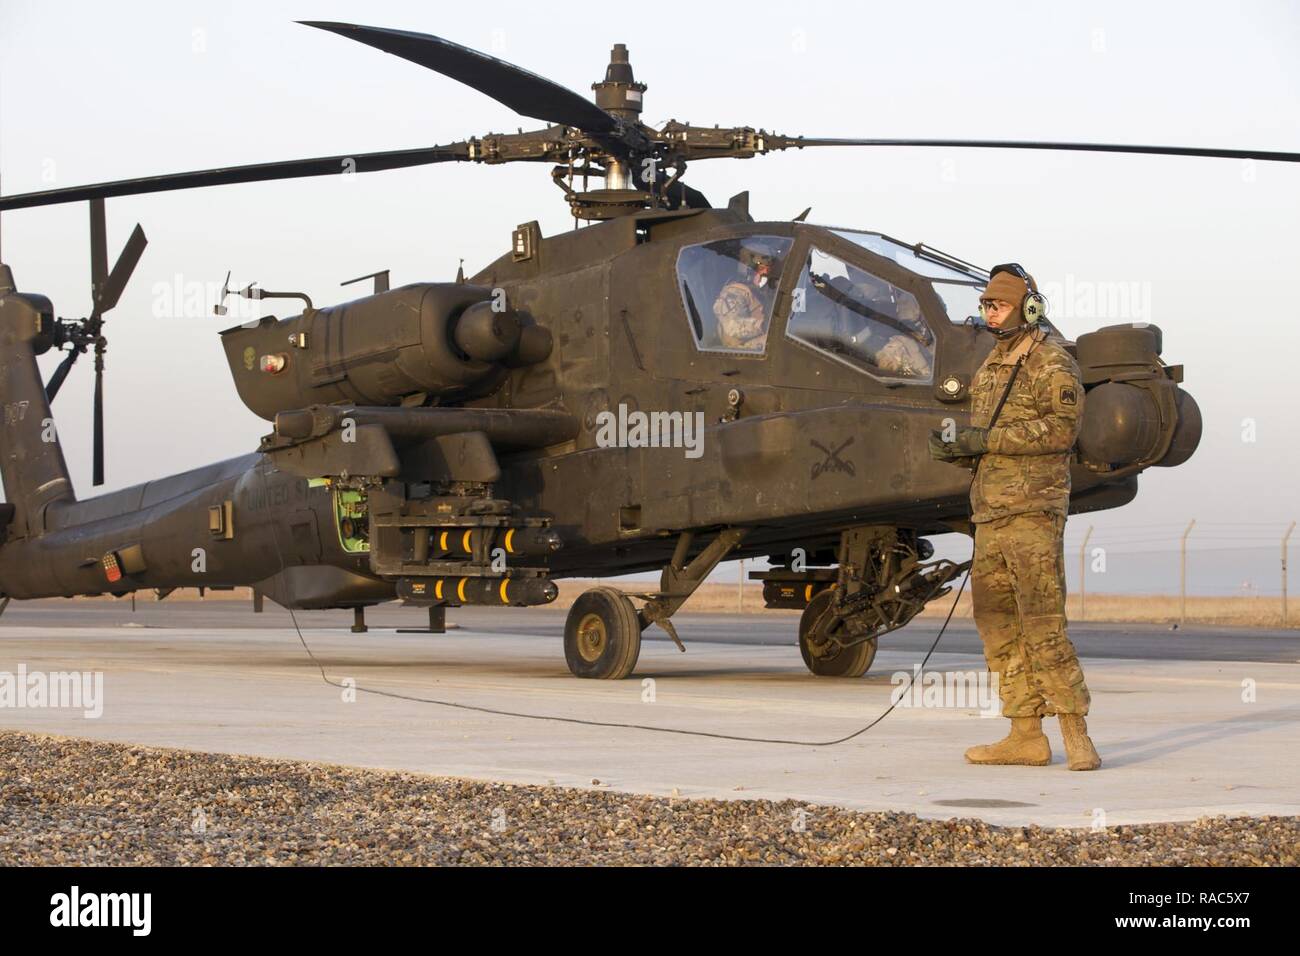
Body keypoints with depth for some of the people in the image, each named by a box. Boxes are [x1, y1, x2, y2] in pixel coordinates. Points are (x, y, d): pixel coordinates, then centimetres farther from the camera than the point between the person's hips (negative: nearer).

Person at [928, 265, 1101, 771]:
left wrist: (989, 438, -19)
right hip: (989, 513, 9)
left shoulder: (1052, 363, -5)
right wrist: (955, 449, 0)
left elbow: (1062, 426, -18)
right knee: (997, 624, 6)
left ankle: (1076, 734, -12)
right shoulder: (989, 369, 20)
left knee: (1042, 624, -14)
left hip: (1033, 508, -9)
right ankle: (1026, 734, 9)